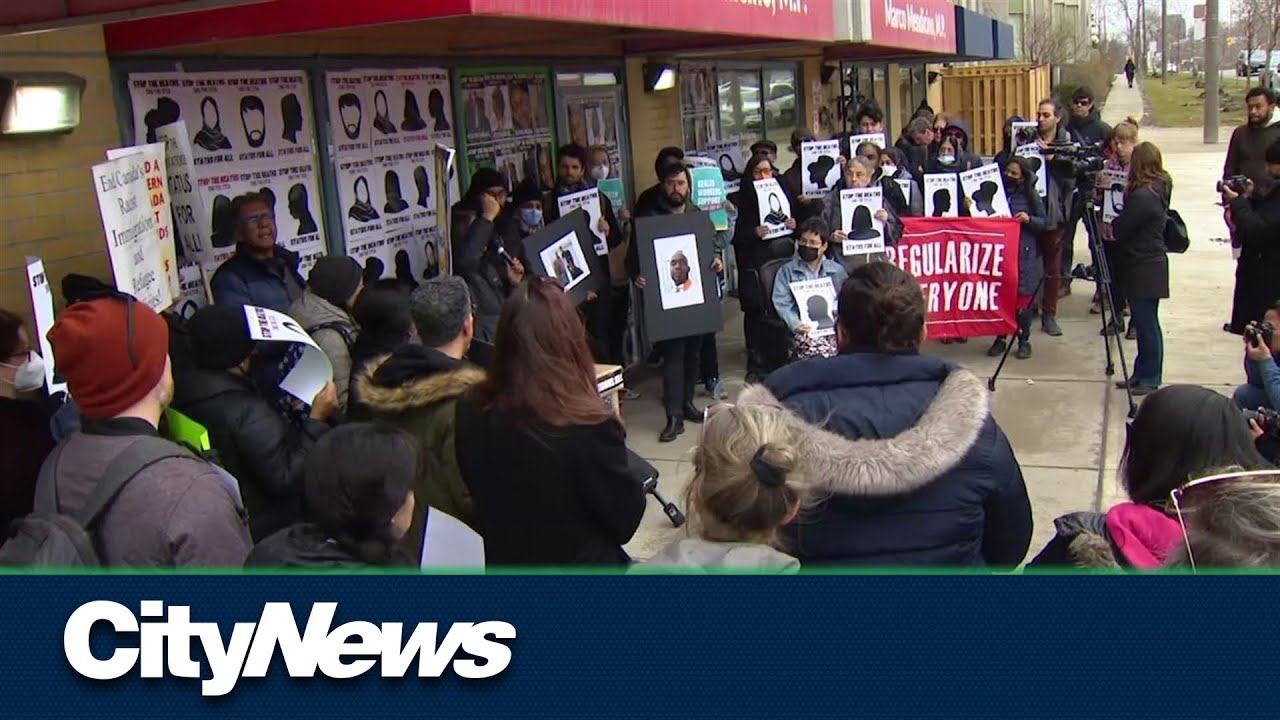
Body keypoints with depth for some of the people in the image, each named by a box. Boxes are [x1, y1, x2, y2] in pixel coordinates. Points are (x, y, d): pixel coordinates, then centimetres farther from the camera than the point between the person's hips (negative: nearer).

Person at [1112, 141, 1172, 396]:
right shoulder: (1160, 190, 8)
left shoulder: (1143, 196, -21)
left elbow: (1119, 230, -15)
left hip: (1144, 269, -10)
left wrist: (1106, 224, 3)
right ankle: (1142, 374, 25)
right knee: (1144, 322, 16)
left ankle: (1150, 378, 10)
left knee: (1147, 324, 1)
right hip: (1148, 265, 10)